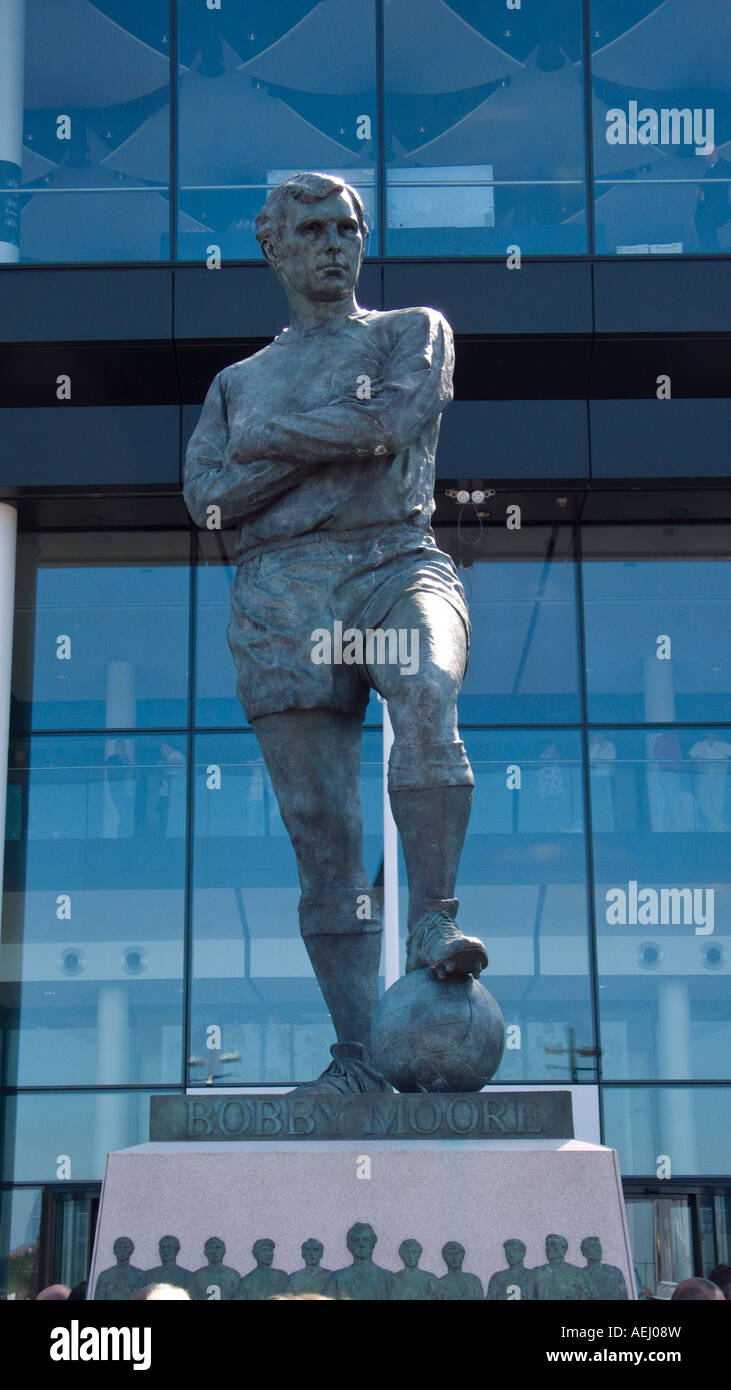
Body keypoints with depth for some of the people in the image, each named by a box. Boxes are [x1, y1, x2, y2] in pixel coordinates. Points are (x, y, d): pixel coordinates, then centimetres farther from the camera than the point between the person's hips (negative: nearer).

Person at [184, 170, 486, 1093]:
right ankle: (359, 1051, -3)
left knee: (427, 698, -38)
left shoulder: (413, 331, 19)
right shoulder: (238, 382, 25)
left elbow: (400, 419, -4)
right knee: (322, 835, -4)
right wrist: (346, 433, 0)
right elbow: (205, 498, 7)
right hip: (281, 594, 2)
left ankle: (433, 923, -34)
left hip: (398, 566, -2)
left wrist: (273, 437, 4)